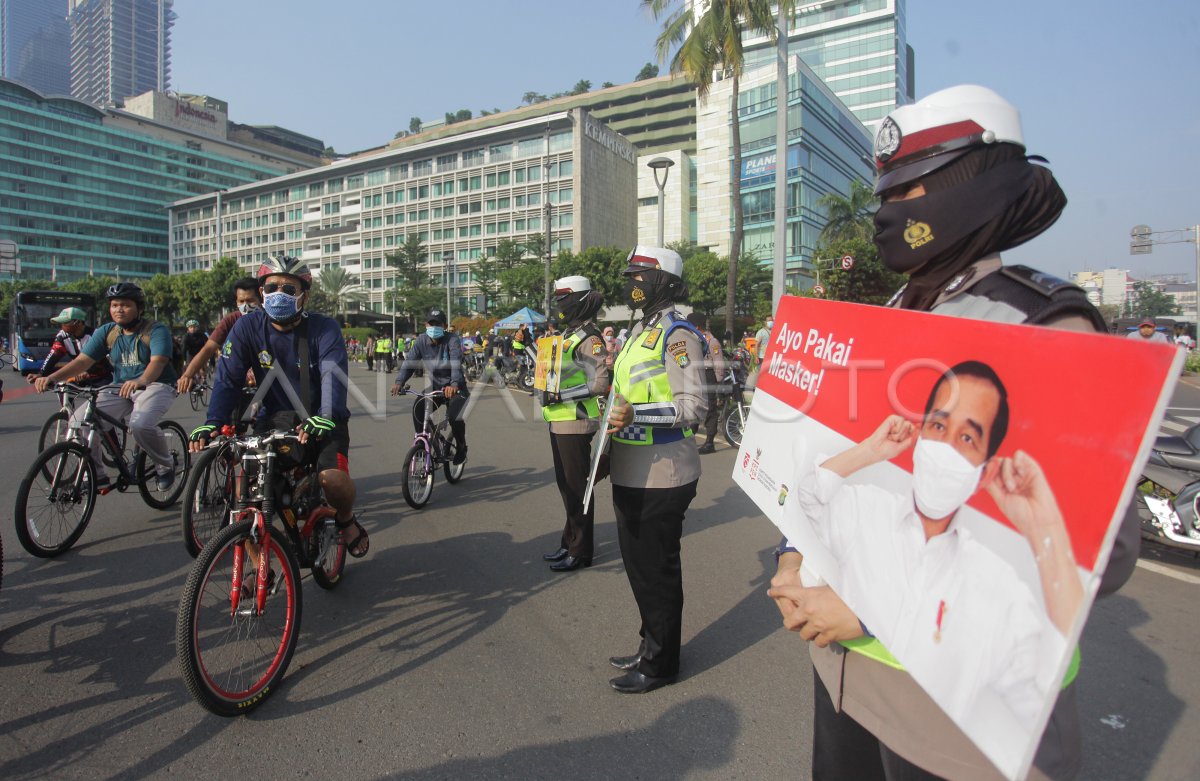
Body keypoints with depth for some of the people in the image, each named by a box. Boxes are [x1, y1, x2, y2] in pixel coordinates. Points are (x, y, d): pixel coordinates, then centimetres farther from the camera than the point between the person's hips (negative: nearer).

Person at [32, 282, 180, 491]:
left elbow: (157, 361, -24)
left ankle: (166, 465, -6)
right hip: (120, 388, 6)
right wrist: (51, 378, -16)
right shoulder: (106, 332, 8)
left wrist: (140, 381, -45)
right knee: (79, 421, -14)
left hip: (155, 386, -6)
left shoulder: (156, 330, -8)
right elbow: (82, 361, 1)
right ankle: (96, 475, 5)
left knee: (140, 424, -34)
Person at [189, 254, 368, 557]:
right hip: (277, 419, 3)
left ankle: (346, 520, 10)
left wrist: (325, 418, -43)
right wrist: (212, 423, -24)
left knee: (333, 479, -27)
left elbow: (333, 376, -24)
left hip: (320, 421, -2)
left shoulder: (323, 328, -10)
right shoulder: (248, 326, -3)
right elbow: (227, 378, -7)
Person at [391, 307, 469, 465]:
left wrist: (454, 384, -52)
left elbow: (456, 363, -34)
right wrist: (399, 382, -32)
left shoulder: (452, 340, -18)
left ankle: (461, 448, 4)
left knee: (454, 416, -26)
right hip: (435, 387, 4)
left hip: (455, 388, -4)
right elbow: (409, 361, -14)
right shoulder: (421, 341, -5)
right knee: (418, 410, -21)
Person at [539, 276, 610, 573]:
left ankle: (581, 551, 10)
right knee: (565, 484, 17)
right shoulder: (569, 334, 16)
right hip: (560, 422, 10)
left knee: (577, 486, -1)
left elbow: (600, 383, -23)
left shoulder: (588, 337, -15)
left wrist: (561, 396, -23)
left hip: (576, 423, -10)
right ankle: (570, 542, 30)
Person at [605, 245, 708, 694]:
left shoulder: (677, 333, -14)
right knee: (637, 563, 19)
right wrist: (611, 447, 20)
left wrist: (637, 414, -31)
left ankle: (659, 664, 21)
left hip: (661, 477, -10)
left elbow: (694, 405, -22)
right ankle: (650, 647, 38)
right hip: (631, 475, 10)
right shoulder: (641, 331, 16)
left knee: (657, 570, 4)